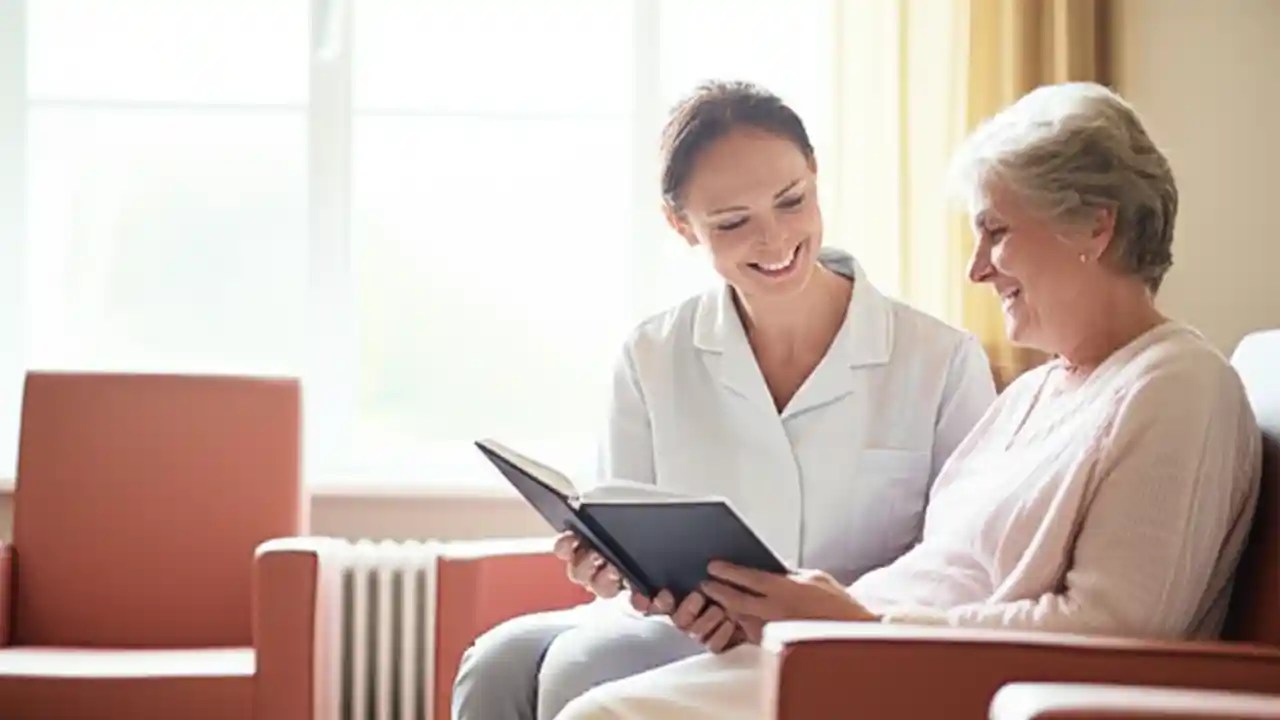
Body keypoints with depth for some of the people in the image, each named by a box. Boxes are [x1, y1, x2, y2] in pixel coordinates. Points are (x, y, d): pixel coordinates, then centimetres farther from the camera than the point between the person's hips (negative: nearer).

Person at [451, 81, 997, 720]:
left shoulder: (943, 361, -2)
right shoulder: (651, 360, 8)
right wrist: (606, 566, -16)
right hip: (683, 630, 4)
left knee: (584, 668, -29)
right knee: (499, 664, -27)